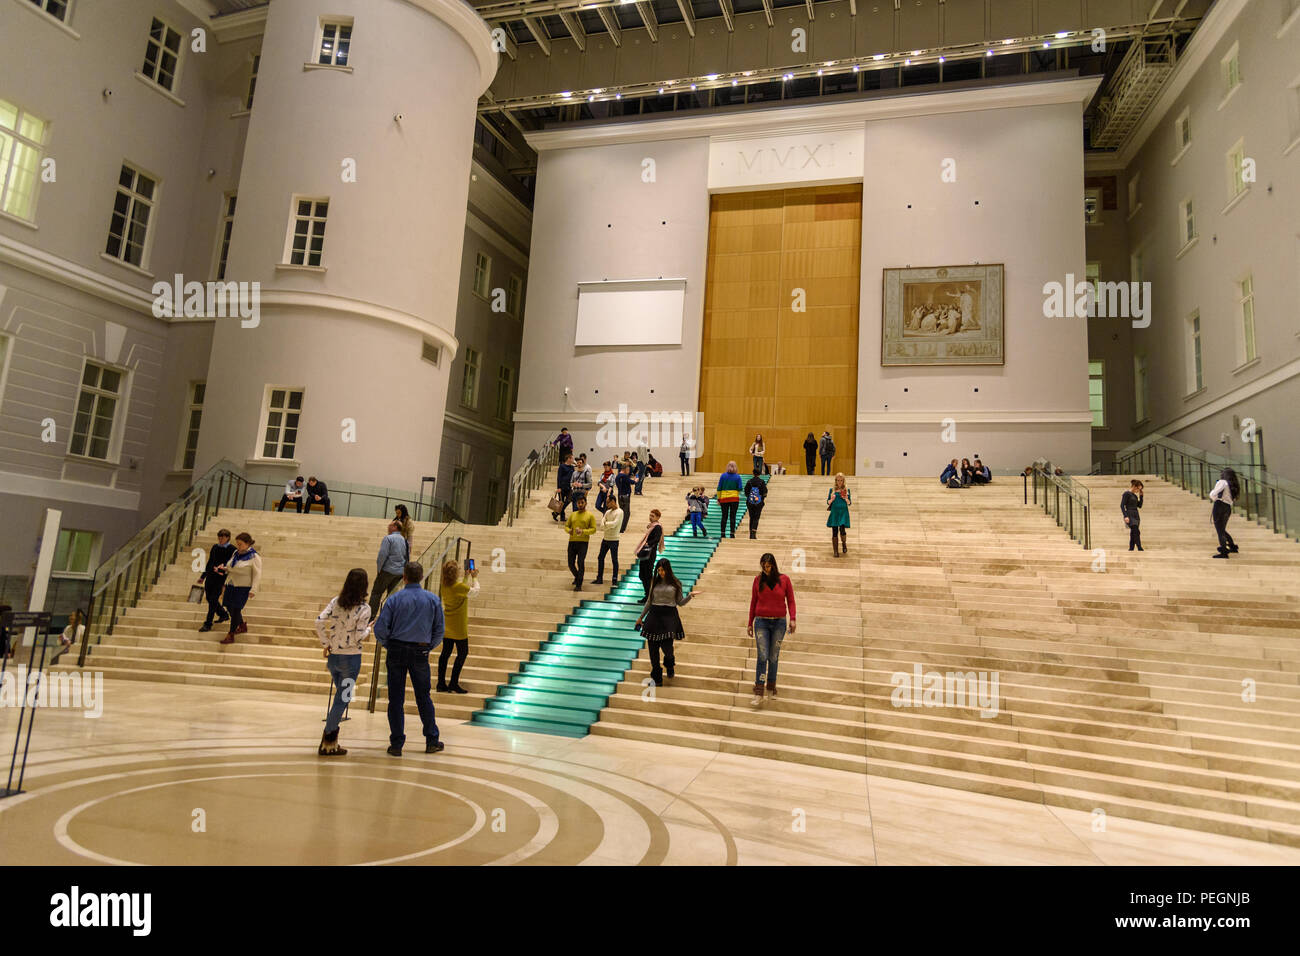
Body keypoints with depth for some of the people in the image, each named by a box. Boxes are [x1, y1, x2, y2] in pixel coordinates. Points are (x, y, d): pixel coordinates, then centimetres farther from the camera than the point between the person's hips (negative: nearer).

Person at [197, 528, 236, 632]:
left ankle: (208, 624, 2)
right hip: (210, 576, 7)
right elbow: (209, 562, 18)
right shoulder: (215, 547, 10)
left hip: (221, 578, -7)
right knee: (209, 597, 13)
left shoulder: (232, 549, -8)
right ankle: (223, 615, 33)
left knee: (213, 600, -6)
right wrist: (203, 576, 19)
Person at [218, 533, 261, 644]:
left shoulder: (254, 557, -12)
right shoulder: (236, 553, 9)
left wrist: (253, 590, -18)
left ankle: (231, 636, 4)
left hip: (243, 588, -7)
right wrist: (224, 569, 3)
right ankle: (243, 626, 35)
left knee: (235, 609, -6)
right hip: (231, 585, 7)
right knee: (230, 608, 13)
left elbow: (257, 575, -12)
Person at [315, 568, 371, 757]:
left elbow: (319, 621, -5)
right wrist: (369, 629, 3)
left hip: (333, 655, 6)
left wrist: (326, 644, 4)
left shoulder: (336, 601, 1)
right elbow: (358, 637, -17)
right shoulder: (364, 608, -14)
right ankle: (327, 744, 9)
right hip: (351, 658, -5)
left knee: (342, 697, 21)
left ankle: (331, 739, 23)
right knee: (342, 700, 5)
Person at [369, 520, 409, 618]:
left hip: (388, 570, -6)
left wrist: (378, 569, -4)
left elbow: (382, 555, -14)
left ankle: (371, 616, -5)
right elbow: (407, 557, 16)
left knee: (376, 593, 0)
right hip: (400, 572, 6)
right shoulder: (404, 541, 13)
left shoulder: (388, 538, -8)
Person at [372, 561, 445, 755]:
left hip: (397, 651, -1)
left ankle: (396, 744, 9)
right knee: (423, 697, 12)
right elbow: (439, 630, 2)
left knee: (396, 698, 6)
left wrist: (386, 644, 9)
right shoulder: (433, 599, 0)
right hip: (420, 652, 1)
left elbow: (380, 628, -9)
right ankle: (432, 741, 17)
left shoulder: (394, 599, -4)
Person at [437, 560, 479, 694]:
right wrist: (475, 577, 12)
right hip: (458, 627, -7)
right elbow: (475, 590, -2)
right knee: (463, 653, 6)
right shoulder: (461, 587, -21)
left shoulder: (445, 586, -1)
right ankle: (454, 683, 5)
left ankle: (441, 683, 15)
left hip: (446, 626, 7)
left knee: (445, 653, 12)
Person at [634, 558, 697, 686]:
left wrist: (690, 595, -12)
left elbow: (680, 602, 4)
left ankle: (669, 666, 24)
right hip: (654, 615, 3)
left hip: (669, 615, -3)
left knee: (667, 646, -13)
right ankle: (657, 678, 15)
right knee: (653, 649, 1)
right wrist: (641, 617, 18)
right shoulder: (655, 582, 8)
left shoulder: (675, 583, 2)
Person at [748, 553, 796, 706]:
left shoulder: (784, 580, 0)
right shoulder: (758, 580, 1)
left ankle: (771, 687, 26)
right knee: (763, 656, -9)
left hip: (779, 623, 1)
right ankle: (758, 694, -10)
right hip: (761, 622, -1)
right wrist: (750, 624, 9)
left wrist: (792, 619, -9)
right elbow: (753, 602, 7)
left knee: (773, 657, 8)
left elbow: (790, 601, 4)